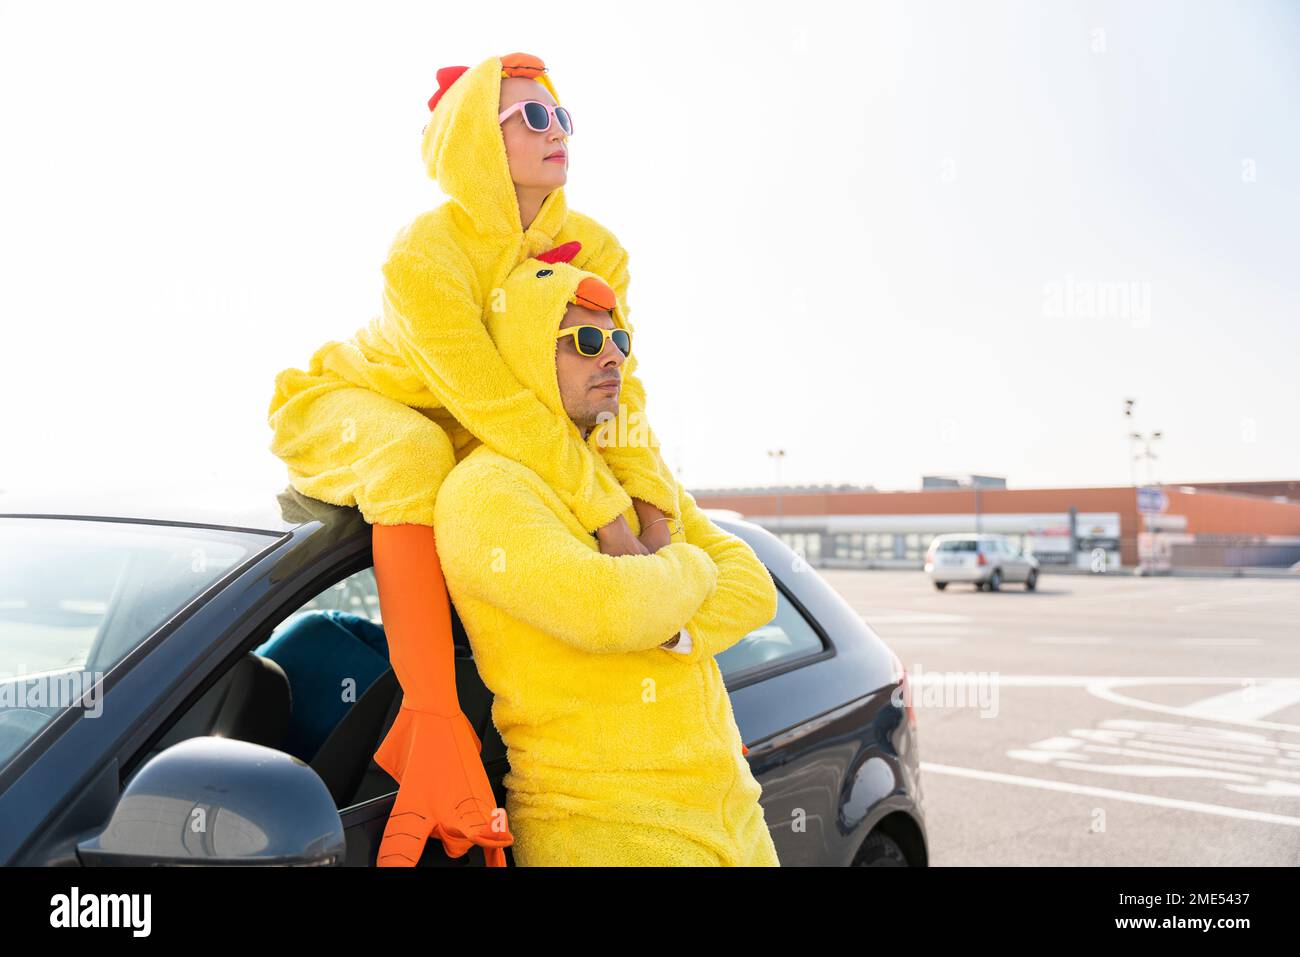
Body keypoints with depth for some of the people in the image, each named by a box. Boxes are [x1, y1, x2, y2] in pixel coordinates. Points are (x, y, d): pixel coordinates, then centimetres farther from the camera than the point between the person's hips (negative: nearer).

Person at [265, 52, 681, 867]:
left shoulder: (596, 250, -12)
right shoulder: (423, 256, -30)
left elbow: (617, 386, -19)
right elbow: (492, 403, -36)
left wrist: (650, 510, -34)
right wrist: (604, 516, -38)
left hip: (464, 436, 6)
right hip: (341, 408, -6)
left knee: (631, 484, -13)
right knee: (413, 451, -40)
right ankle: (435, 727, -39)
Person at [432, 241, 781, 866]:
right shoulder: (486, 490, -13)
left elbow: (753, 588, 5)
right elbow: (604, 607, -28)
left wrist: (673, 632, -15)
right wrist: (690, 567, -8)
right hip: (599, 826, -7)